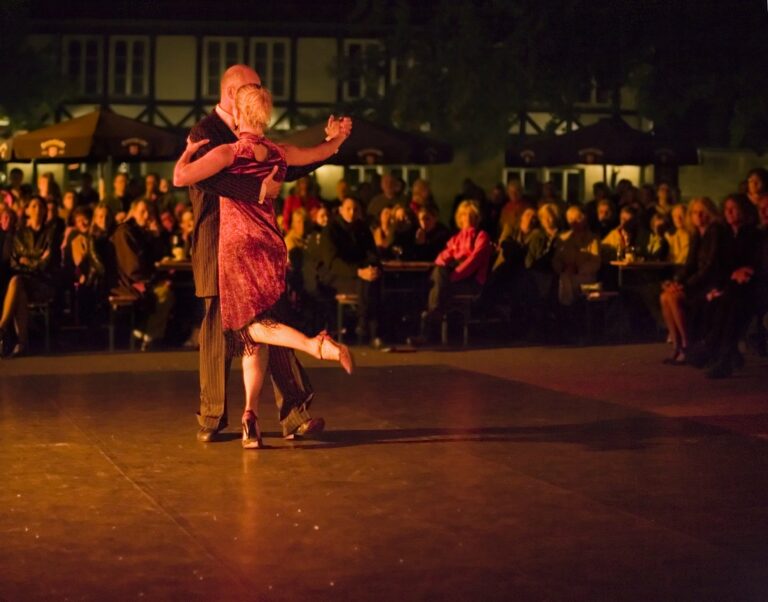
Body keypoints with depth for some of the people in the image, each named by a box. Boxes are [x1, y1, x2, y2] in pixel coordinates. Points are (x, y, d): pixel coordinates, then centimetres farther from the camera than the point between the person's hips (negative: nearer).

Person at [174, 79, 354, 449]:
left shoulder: (229, 152, -7)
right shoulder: (279, 154, 8)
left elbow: (180, 178, -13)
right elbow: (321, 152, 26)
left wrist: (189, 151, 7)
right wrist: (336, 138, 47)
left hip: (237, 245, -5)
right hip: (271, 246, 5)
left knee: (253, 325, -6)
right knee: (254, 340, 8)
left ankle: (317, 344, -31)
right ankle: (251, 416, 1)